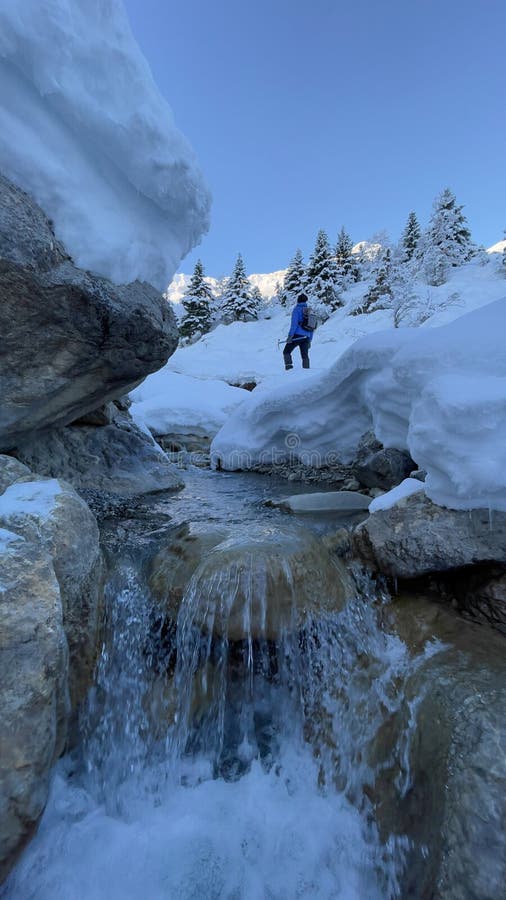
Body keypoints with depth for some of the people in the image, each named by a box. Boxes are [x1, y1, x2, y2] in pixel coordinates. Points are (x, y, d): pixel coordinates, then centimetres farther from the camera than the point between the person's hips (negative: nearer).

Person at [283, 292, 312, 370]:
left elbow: (294, 323, -14)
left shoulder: (297, 309, -1)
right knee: (305, 356, 9)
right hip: (306, 337, 6)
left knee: (286, 352, 4)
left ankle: (289, 365, -15)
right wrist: (309, 340, 24)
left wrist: (290, 335, -17)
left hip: (297, 336, -6)